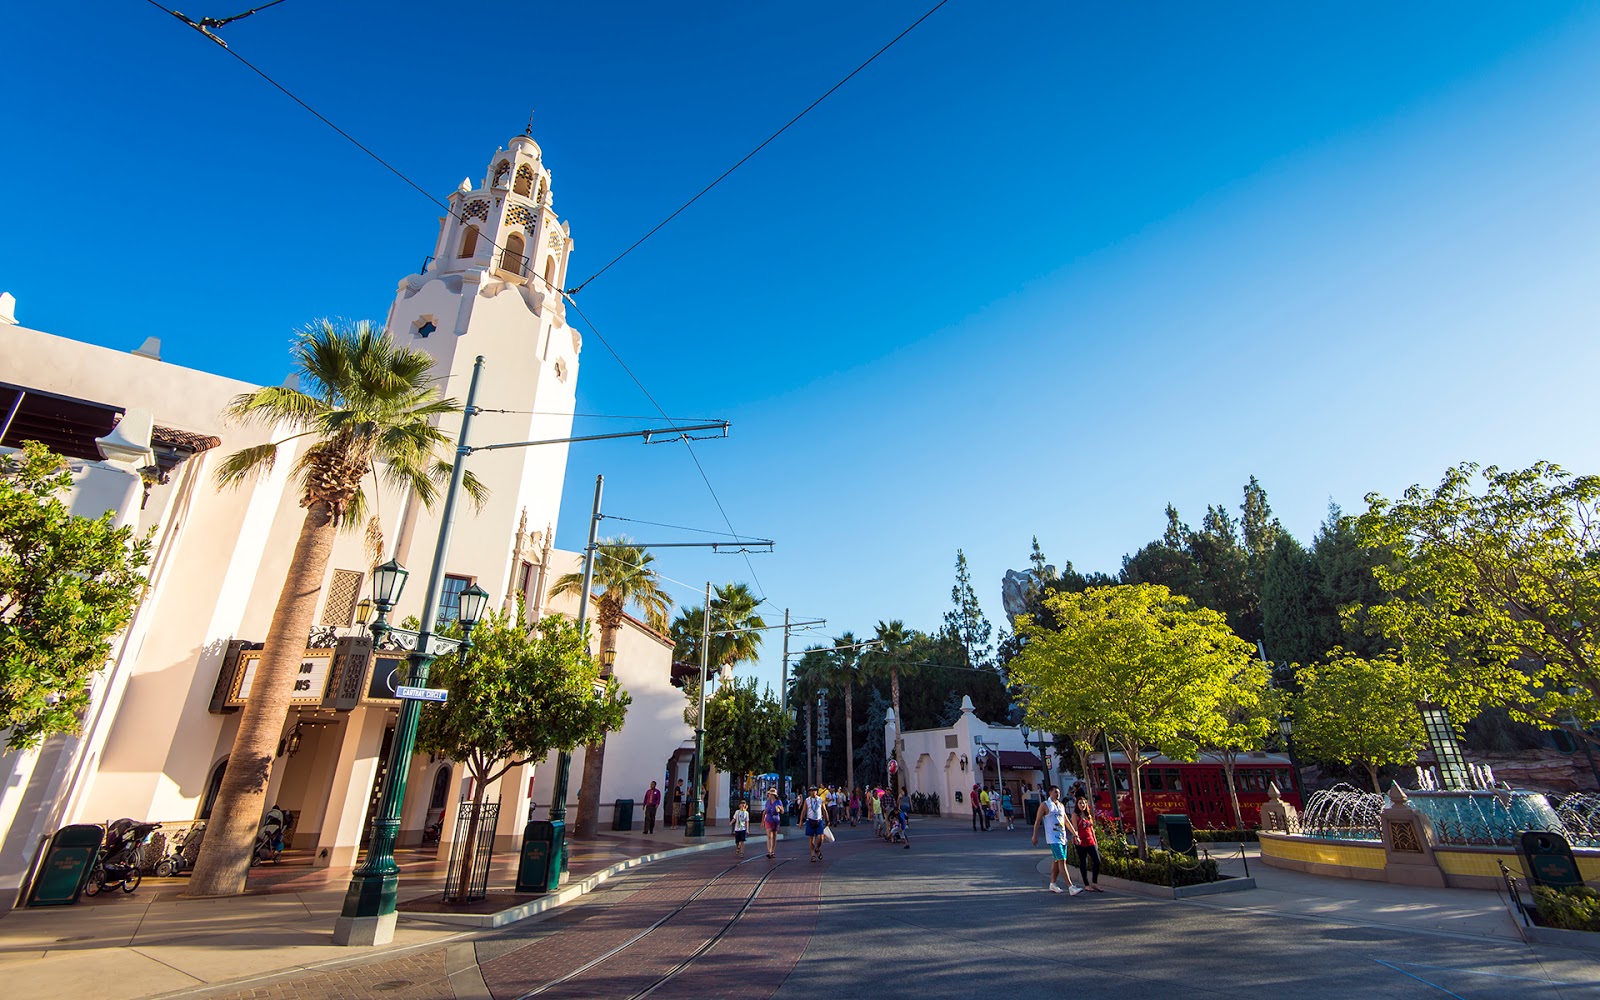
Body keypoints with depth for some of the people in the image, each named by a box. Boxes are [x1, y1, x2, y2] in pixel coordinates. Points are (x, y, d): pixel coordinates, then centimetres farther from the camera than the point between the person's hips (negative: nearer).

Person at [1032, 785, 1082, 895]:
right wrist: (1035, 836, -8)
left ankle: (1052, 884, 24)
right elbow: (1037, 821, -6)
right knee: (1062, 861, -13)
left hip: (1063, 837, 7)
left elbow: (1066, 821, 21)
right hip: (1053, 838, -7)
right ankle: (1071, 887, -16)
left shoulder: (1061, 806, 15)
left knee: (1056, 861, 12)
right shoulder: (1045, 805, -6)